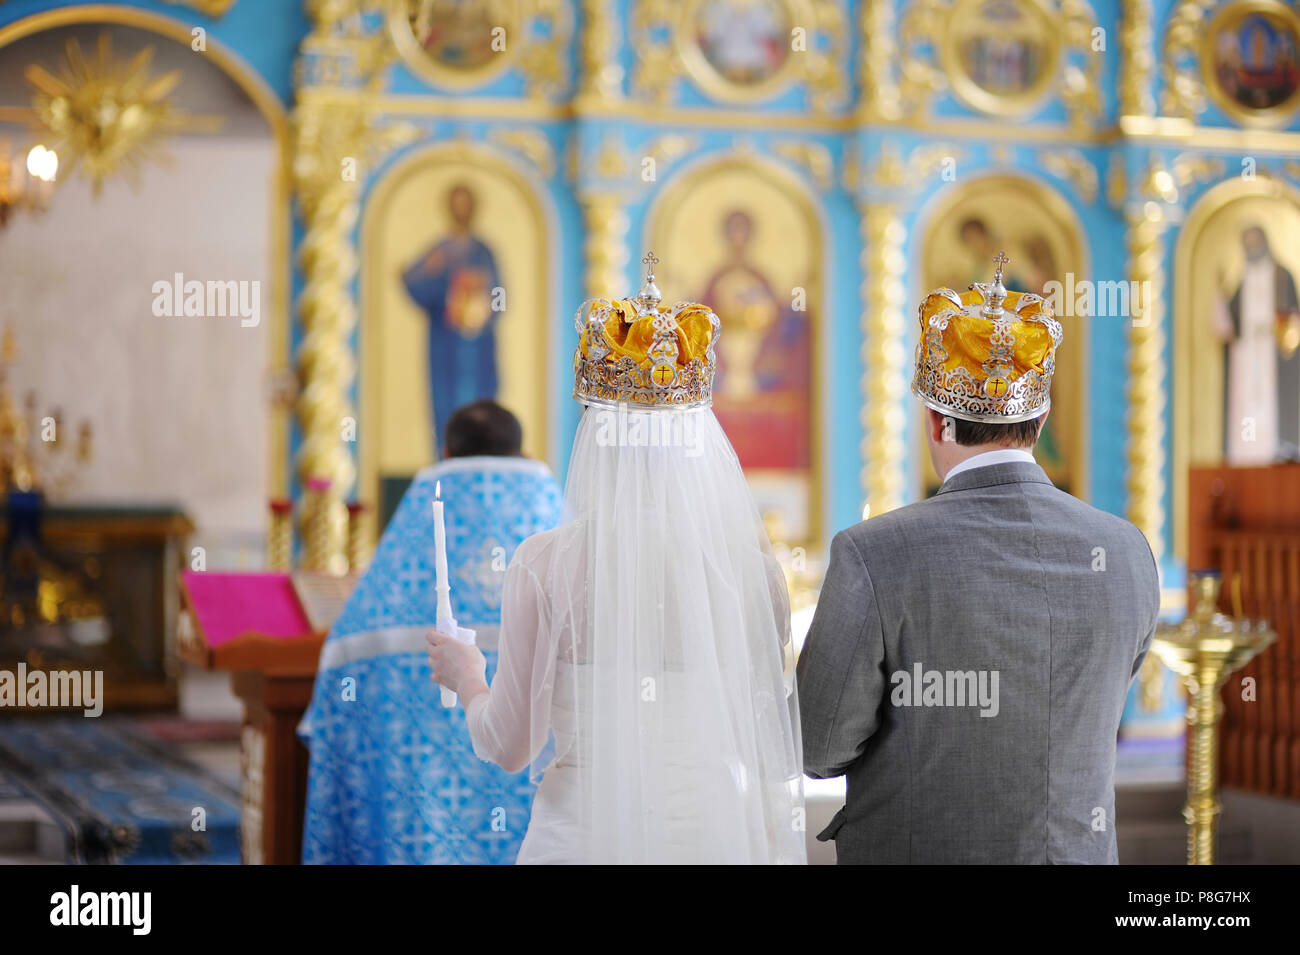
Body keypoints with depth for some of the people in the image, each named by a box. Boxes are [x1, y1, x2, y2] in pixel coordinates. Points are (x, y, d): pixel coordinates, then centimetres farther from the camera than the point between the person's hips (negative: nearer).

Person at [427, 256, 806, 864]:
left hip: (587, 834, -2)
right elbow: (778, 749, 2)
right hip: (719, 830, 2)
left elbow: (510, 745, -2)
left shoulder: (546, 563, -10)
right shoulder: (751, 558, -5)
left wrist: (465, 677, 17)